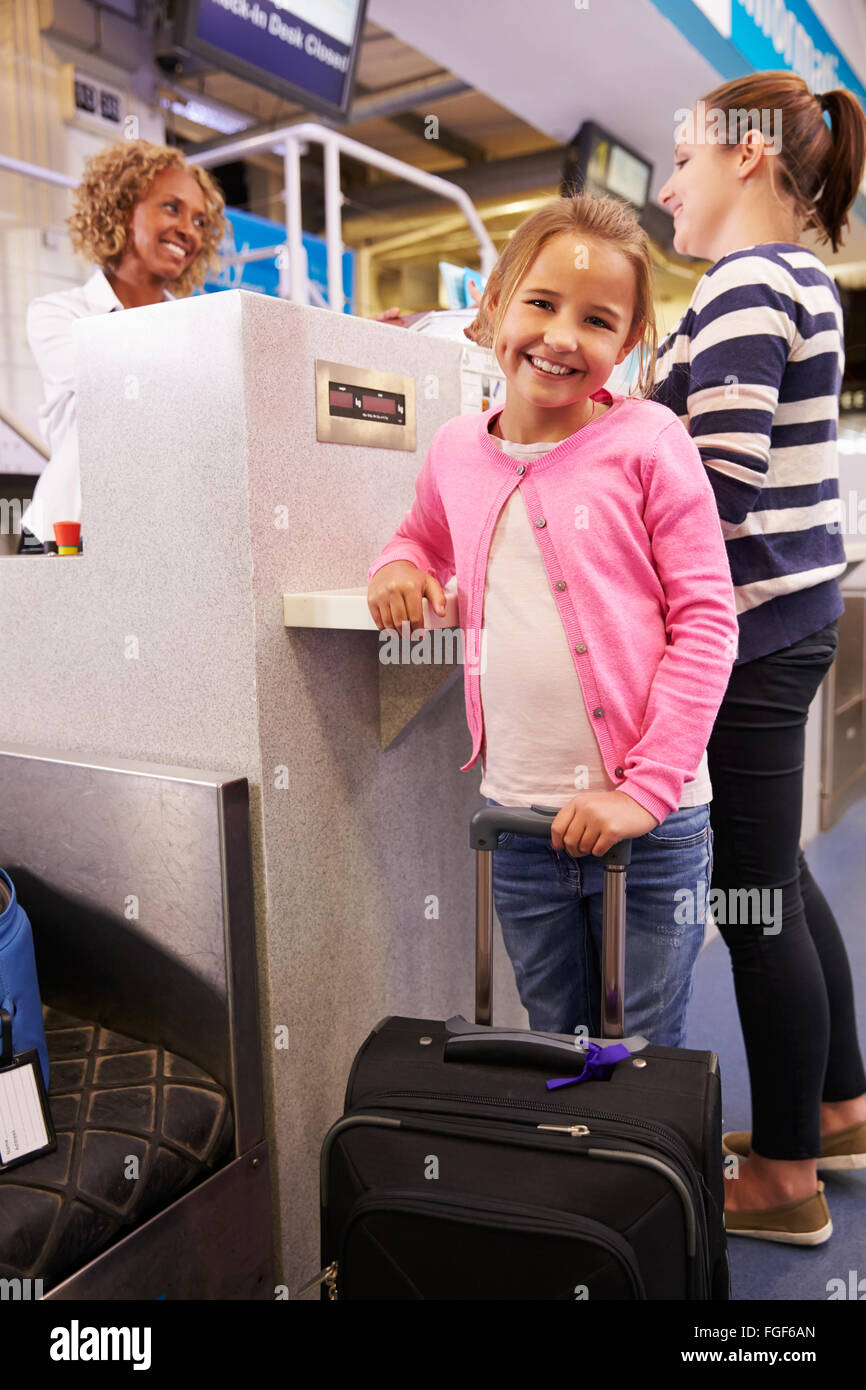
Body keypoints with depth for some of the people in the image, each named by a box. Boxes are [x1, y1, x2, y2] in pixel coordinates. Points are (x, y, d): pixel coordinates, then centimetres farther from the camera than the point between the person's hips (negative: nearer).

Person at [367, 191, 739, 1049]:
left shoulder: (647, 441, -8)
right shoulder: (455, 450, 5)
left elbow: (705, 619, -9)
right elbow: (425, 535, 26)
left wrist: (648, 787, -15)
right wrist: (397, 565, 2)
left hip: (649, 820, -3)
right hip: (520, 818, 4)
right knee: (555, 1059, 21)